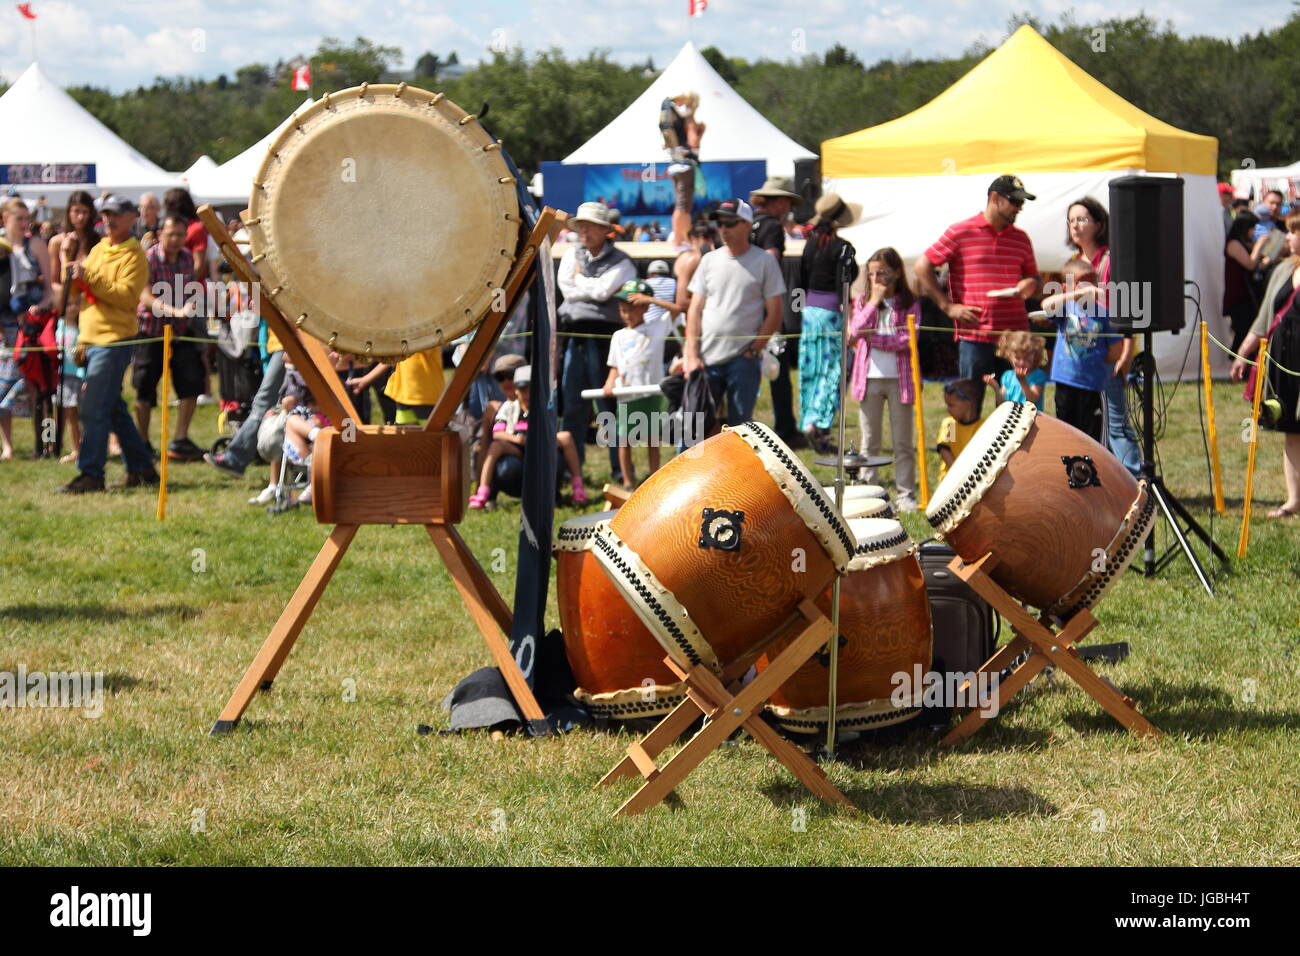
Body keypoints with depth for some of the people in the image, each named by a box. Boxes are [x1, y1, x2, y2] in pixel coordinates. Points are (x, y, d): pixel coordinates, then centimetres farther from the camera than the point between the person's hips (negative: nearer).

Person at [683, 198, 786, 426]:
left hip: (744, 358, -3)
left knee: (739, 424, -2)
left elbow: (774, 314, 0)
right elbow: (695, 311, 10)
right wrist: (692, 356, 0)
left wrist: (754, 350, -9)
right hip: (707, 357, 3)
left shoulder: (764, 262, 2)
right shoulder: (710, 260, 11)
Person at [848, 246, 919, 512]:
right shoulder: (862, 300, 8)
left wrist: (872, 337, -13)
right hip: (868, 378, 2)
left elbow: (908, 340, -12)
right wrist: (874, 301, -13)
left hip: (899, 379, -2)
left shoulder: (909, 303, 1)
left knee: (903, 442, 4)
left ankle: (906, 495, 8)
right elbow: (856, 331, -10)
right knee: (869, 442, 6)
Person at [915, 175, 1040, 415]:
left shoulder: (1021, 239, 14)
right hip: (974, 337, -4)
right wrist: (947, 306, -4)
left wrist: (1030, 285, 1)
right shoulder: (960, 232, 0)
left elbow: (1033, 277, 27)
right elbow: (922, 267, 1)